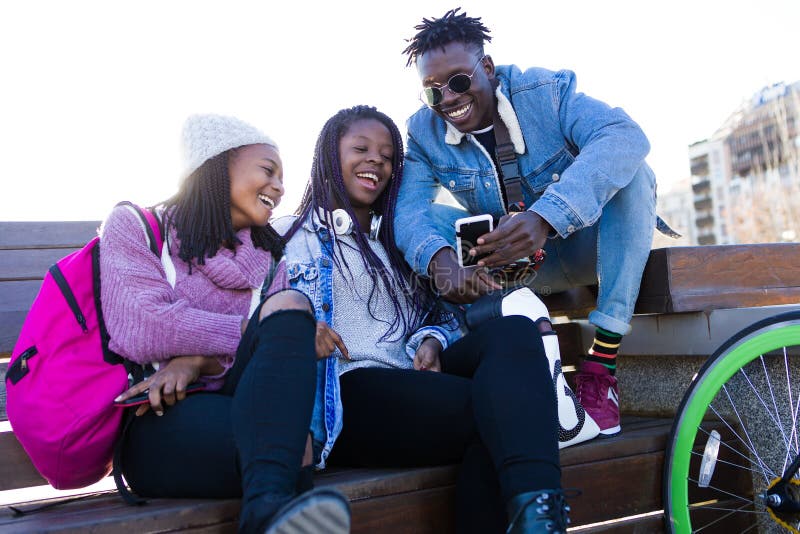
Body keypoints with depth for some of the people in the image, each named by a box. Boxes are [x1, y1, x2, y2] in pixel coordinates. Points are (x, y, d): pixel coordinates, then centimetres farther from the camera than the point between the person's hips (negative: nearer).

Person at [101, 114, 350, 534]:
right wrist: (275, 329, -10)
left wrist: (200, 361, -16)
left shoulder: (269, 258, 23)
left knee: (288, 301, -27)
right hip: (162, 421, -4)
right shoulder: (134, 227, 11)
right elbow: (140, 330, -9)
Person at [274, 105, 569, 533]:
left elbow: (439, 317, 24)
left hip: (417, 382, 5)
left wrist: (431, 341, -1)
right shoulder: (286, 237, 14)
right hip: (345, 395, -5)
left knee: (512, 331, -29)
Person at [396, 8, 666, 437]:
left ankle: (602, 361, -30)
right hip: (510, 268, 2)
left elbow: (624, 136, -35)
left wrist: (545, 217, -51)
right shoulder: (424, 131, -7)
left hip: (581, 248, -2)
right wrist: (440, 258, -47)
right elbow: (408, 208, -22)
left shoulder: (546, 91, -17)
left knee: (631, 173, -28)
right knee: (432, 217, -18)